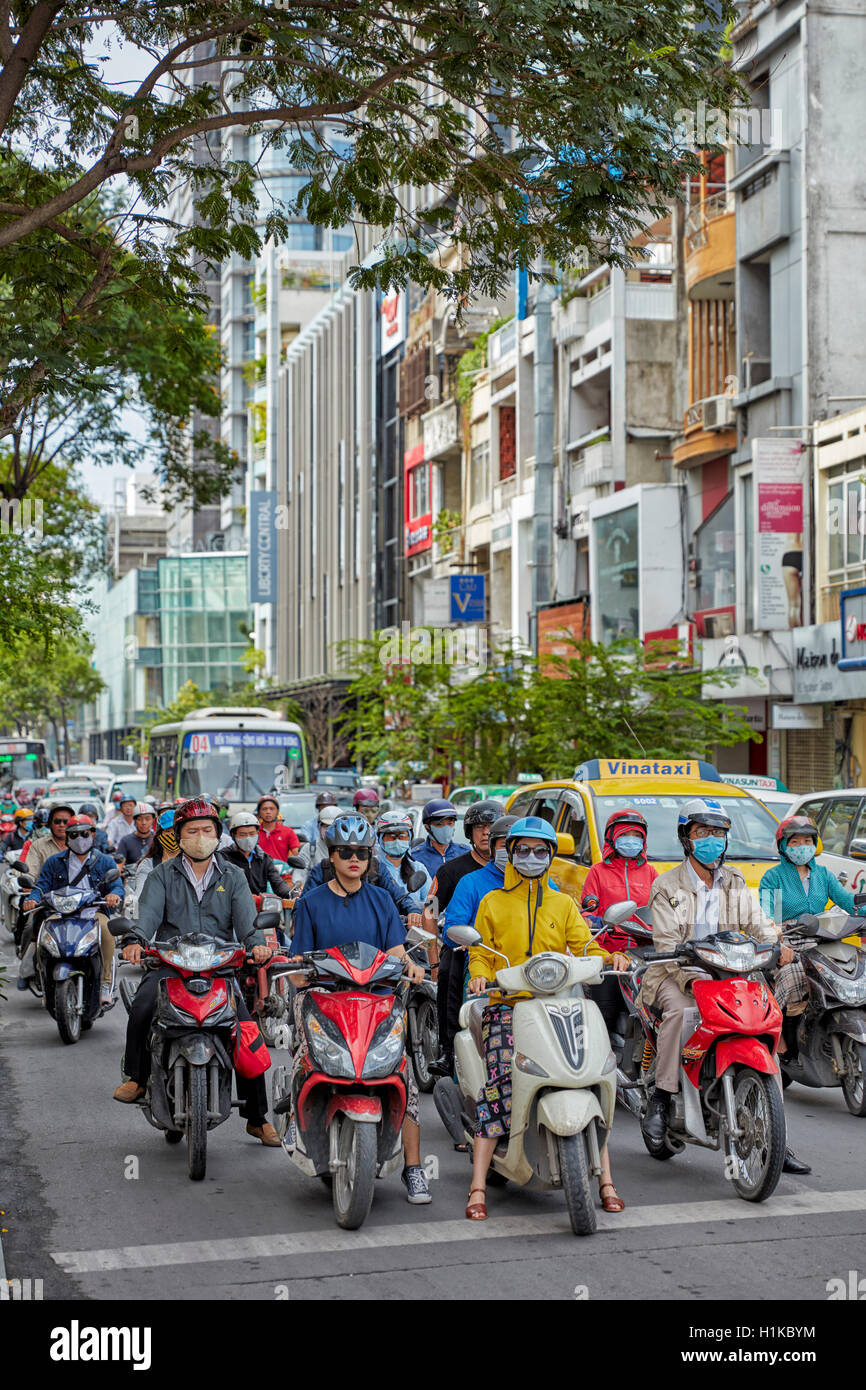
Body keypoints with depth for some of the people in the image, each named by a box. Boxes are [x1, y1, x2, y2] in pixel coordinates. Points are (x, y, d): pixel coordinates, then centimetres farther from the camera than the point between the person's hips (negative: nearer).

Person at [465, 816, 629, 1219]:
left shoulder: (564, 905, 21)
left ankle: (605, 1181, -4)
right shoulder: (492, 903, 16)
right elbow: (480, 954, 12)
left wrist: (609, 958, -9)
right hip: (506, 1004, -2)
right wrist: (479, 975, -9)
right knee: (499, 1084, -16)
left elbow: (584, 947, 11)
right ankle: (478, 1188, -13)